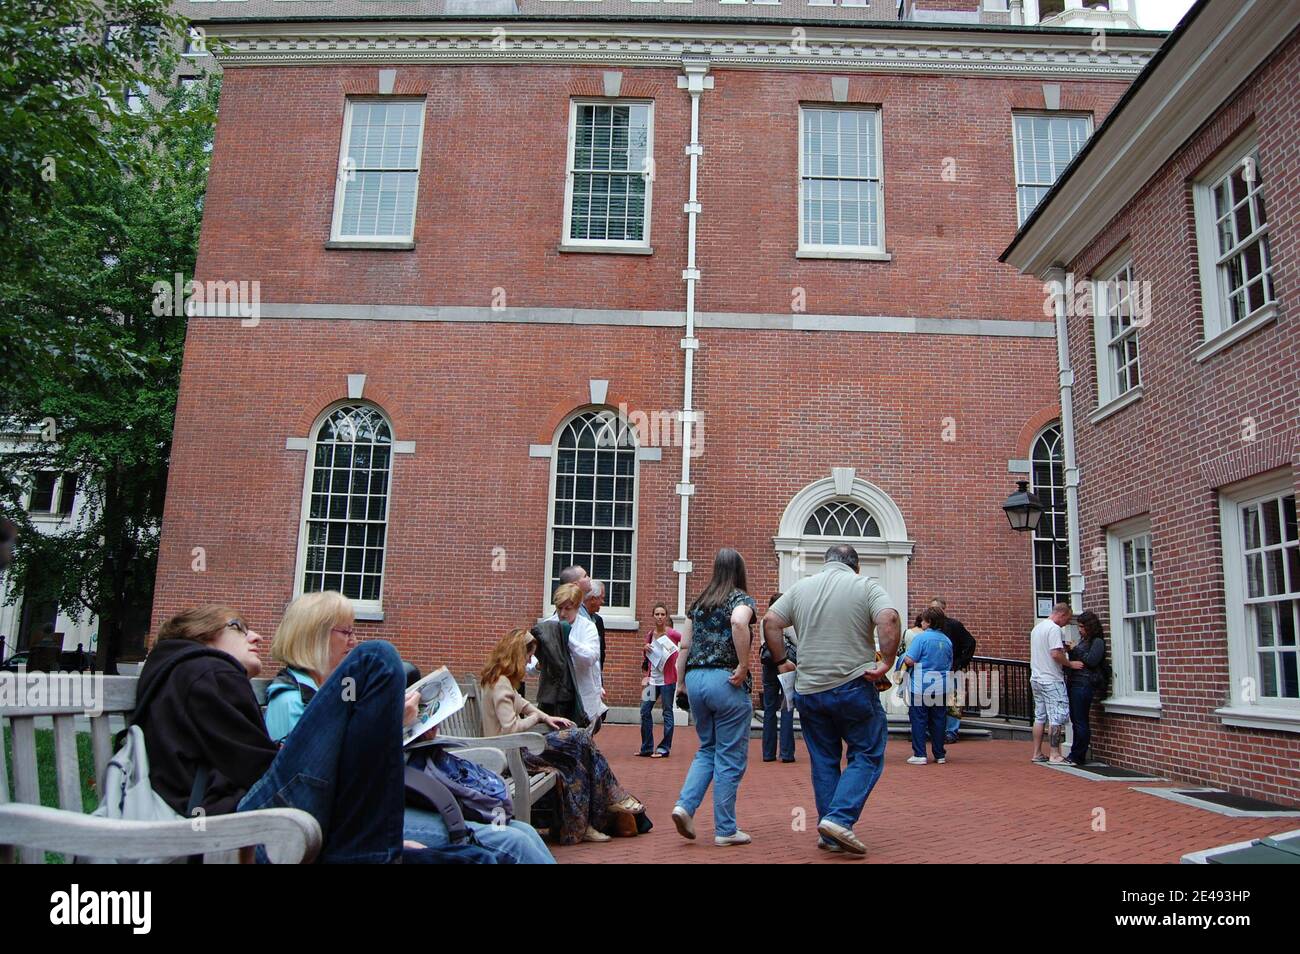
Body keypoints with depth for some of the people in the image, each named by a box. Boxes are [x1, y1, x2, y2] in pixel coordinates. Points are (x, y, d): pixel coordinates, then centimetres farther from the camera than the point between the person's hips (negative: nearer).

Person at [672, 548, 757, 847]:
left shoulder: (699, 602, 14)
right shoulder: (741, 598, -3)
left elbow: (685, 646, 11)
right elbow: (738, 623, -26)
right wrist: (744, 667, -19)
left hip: (695, 678, 6)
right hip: (725, 681, -6)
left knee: (707, 749, 20)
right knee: (730, 758, 5)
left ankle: (685, 805, 2)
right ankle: (725, 830, 11)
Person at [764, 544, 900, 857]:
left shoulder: (801, 587, 9)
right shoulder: (865, 586, -1)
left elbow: (770, 622, 2)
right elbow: (889, 619, -18)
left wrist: (781, 660, 9)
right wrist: (887, 661, -11)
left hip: (809, 690, 4)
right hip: (853, 687, -4)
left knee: (824, 761, 13)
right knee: (867, 755, 7)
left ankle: (829, 835, 15)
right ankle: (839, 819, -9)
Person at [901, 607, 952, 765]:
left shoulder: (921, 637, -12)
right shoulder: (947, 640, 7)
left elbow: (910, 661, -16)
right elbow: (950, 665, 15)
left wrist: (904, 659, 4)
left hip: (921, 687, -5)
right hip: (941, 688, 5)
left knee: (918, 721, 2)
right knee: (938, 721, 11)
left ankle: (919, 755, 1)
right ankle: (940, 755, 17)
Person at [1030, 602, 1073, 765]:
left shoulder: (1037, 628, 16)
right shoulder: (1055, 629, -14)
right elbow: (1056, 654, -24)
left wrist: (1064, 647, 16)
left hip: (1036, 678, 9)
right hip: (1051, 680, -9)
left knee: (1040, 717, 13)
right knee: (1057, 717, -4)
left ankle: (1037, 753, 16)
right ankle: (1055, 755, -4)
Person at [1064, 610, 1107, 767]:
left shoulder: (1097, 642, -6)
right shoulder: (1083, 641, 21)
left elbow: (1092, 661, -17)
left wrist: (1074, 650, -10)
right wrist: (1070, 651, 5)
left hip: (1084, 684, -9)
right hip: (1074, 683, 9)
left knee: (1080, 721, -6)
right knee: (1076, 720, 11)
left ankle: (1077, 756, -1)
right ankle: (1076, 755, 17)